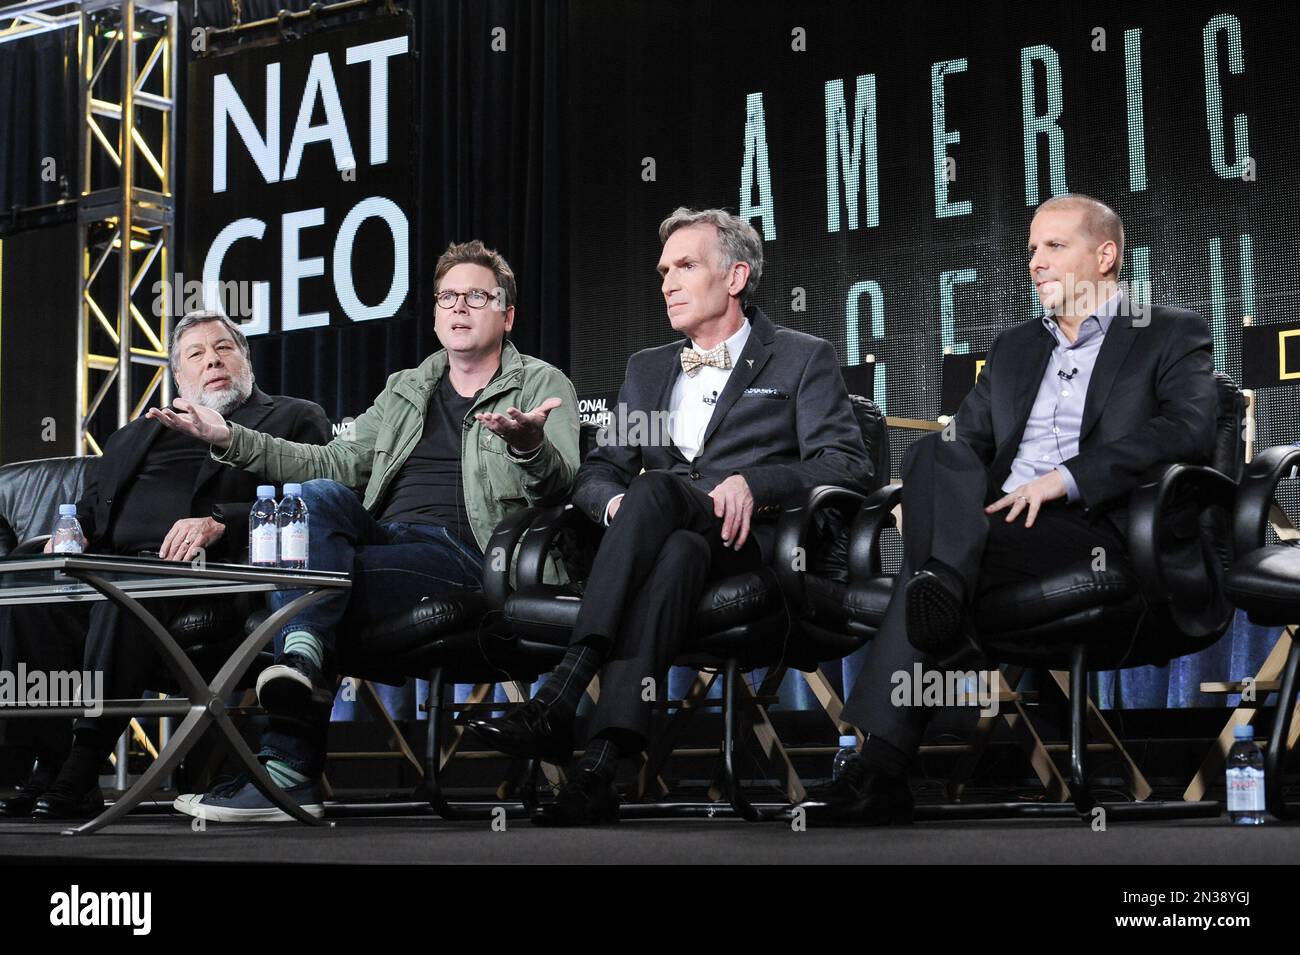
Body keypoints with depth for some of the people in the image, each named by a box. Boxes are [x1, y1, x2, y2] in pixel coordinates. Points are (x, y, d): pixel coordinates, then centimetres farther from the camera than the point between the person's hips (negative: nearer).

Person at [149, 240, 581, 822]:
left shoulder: (541, 385, 11)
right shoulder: (405, 390, 29)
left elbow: (558, 483, -7)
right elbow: (335, 463, 23)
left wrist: (528, 444, -32)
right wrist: (231, 441, 12)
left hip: (464, 554, -5)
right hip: (382, 538, 5)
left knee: (308, 574, -28)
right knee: (318, 495, -29)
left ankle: (288, 770, -29)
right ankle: (304, 661, -39)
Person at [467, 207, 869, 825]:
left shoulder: (801, 360, 15)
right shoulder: (647, 369, 29)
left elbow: (845, 463, 2)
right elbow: (597, 471, 21)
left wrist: (755, 482, -16)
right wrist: (614, 500, -5)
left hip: (750, 541, -3)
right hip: (667, 540, 3)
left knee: (654, 490, -36)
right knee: (676, 553, -37)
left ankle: (560, 699, -49)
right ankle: (603, 763, -56)